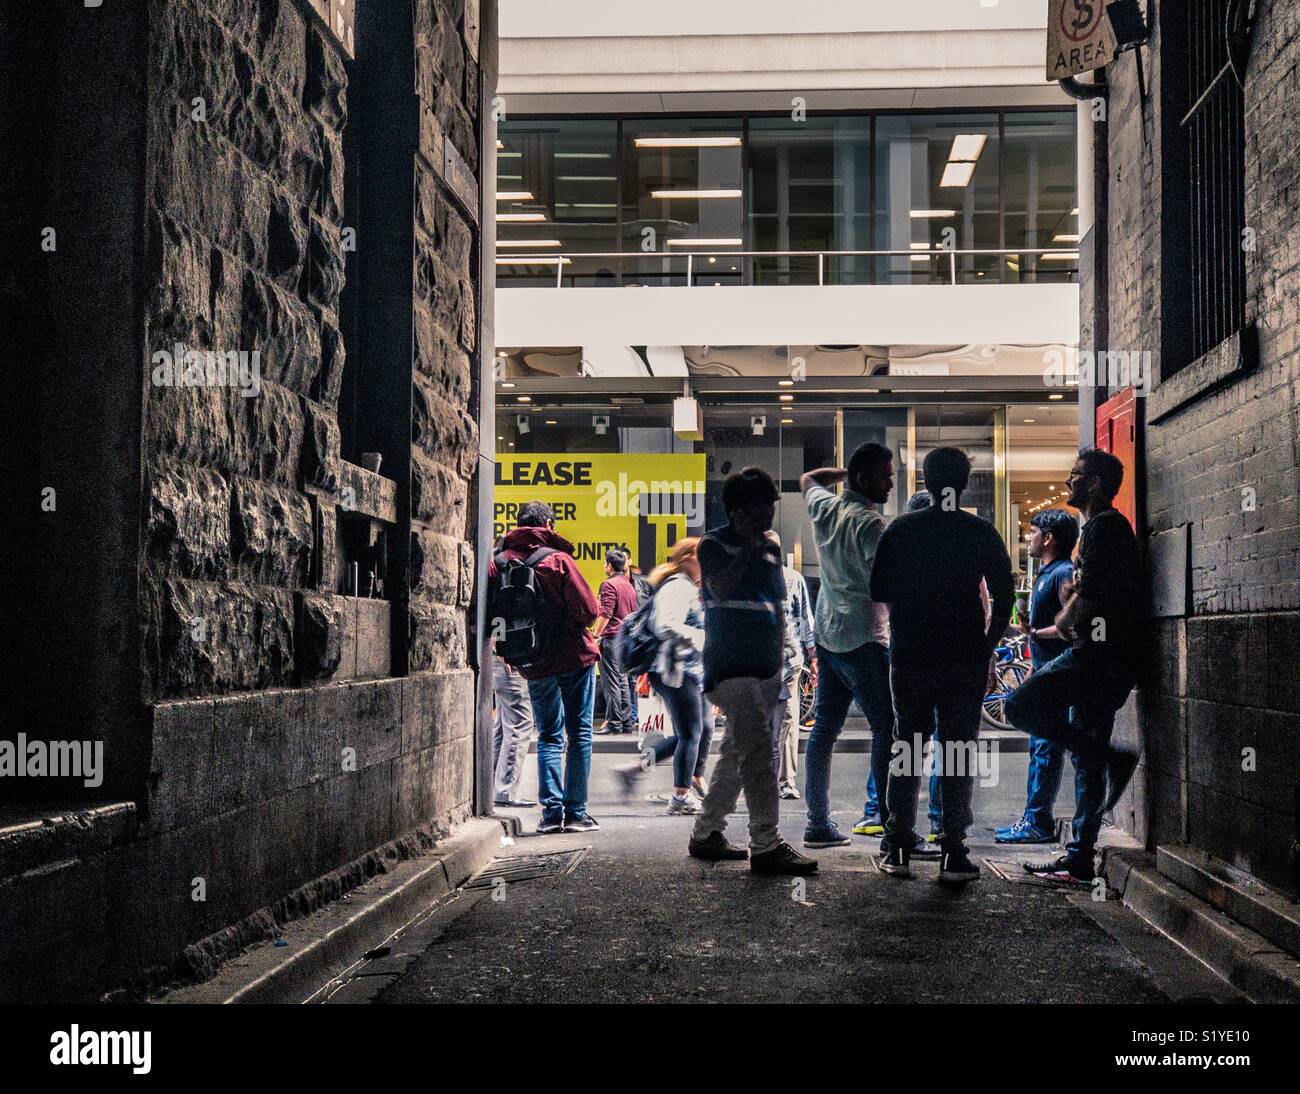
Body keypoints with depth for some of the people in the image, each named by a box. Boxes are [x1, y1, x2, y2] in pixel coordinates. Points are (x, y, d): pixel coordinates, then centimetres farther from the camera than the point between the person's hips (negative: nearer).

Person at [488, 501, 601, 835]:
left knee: (549, 736, 14)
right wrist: (570, 623, 6)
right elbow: (588, 610, -15)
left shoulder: (498, 563, -1)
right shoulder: (557, 559, -12)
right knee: (579, 733, 6)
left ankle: (551, 811, 6)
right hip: (574, 656, -3)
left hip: (534, 665, 4)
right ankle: (575, 811, 5)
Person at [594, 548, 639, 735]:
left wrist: (595, 635, -14)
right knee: (623, 681, 11)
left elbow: (605, 614, -17)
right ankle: (627, 723, 12)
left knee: (611, 681, -6)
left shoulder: (610, 584, -11)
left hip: (611, 637, -9)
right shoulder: (629, 585, 16)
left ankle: (613, 723, -7)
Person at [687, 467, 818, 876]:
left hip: (766, 670, 8)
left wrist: (779, 661, 19)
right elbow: (721, 588, -21)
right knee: (759, 750, -16)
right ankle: (765, 846, -15)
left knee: (738, 753, 13)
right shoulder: (714, 544, -4)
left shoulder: (771, 548, 14)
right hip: (731, 669, -8)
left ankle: (706, 834, 23)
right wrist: (747, 548, -15)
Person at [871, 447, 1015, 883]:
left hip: (909, 655, 1)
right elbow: (1004, 594, -2)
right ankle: (953, 852, 0)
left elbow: (878, 590, 3)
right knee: (959, 751, 3)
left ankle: (898, 848, 10)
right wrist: (989, 644, 9)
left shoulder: (900, 529, 0)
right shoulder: (981, 532, -2)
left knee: (906, 748, 10)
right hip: (965, 659, -1)